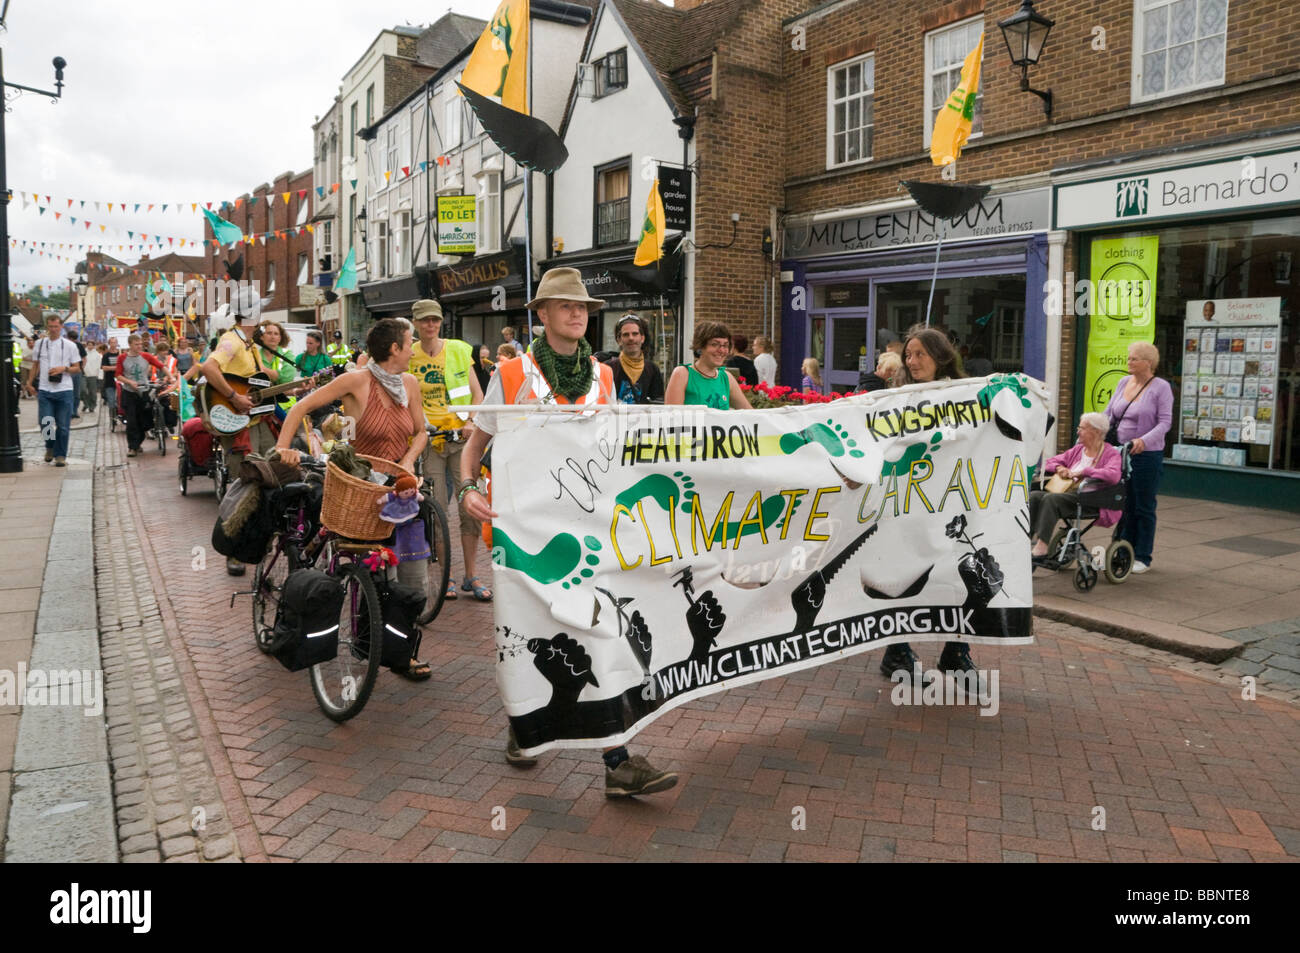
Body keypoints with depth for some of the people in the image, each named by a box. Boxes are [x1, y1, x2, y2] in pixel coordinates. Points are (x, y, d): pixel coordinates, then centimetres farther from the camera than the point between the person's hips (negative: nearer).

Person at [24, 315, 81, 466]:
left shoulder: (69, 345, 3)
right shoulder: (39, 343, 9)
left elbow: (77, 368, 5)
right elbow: (35, 366, 18)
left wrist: (64, 368, -13)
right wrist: (29, 383, 12)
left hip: (64, 390, -2)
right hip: (44, 390, 2)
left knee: (63, 426, 0)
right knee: (45, 423, -1)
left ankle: (60, 455, 12)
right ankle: (50, 447, 25)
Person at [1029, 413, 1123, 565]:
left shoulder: (1111, 453, 0)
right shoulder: (1077, 450, 21)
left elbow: (1113, 475, -21)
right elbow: (1051, 462, 28)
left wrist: (1083, 471, -18)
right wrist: (1059, 468, 4)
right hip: (1068, 492, 7)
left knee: (1051, 499, -33)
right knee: (1034, 495, -20)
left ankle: (1041, 549, -36)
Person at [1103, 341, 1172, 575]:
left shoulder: (1161, 387, -7)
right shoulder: (1124, 383, 10)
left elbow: (1164, 422, -13)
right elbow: (1109, 413, 14)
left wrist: (1144, 441, -28)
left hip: (1147, 456, -5)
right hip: (1121, 452, 5)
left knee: (1144, 507, 3)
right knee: (1124, 505, 10)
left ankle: (1142, 558, 12)